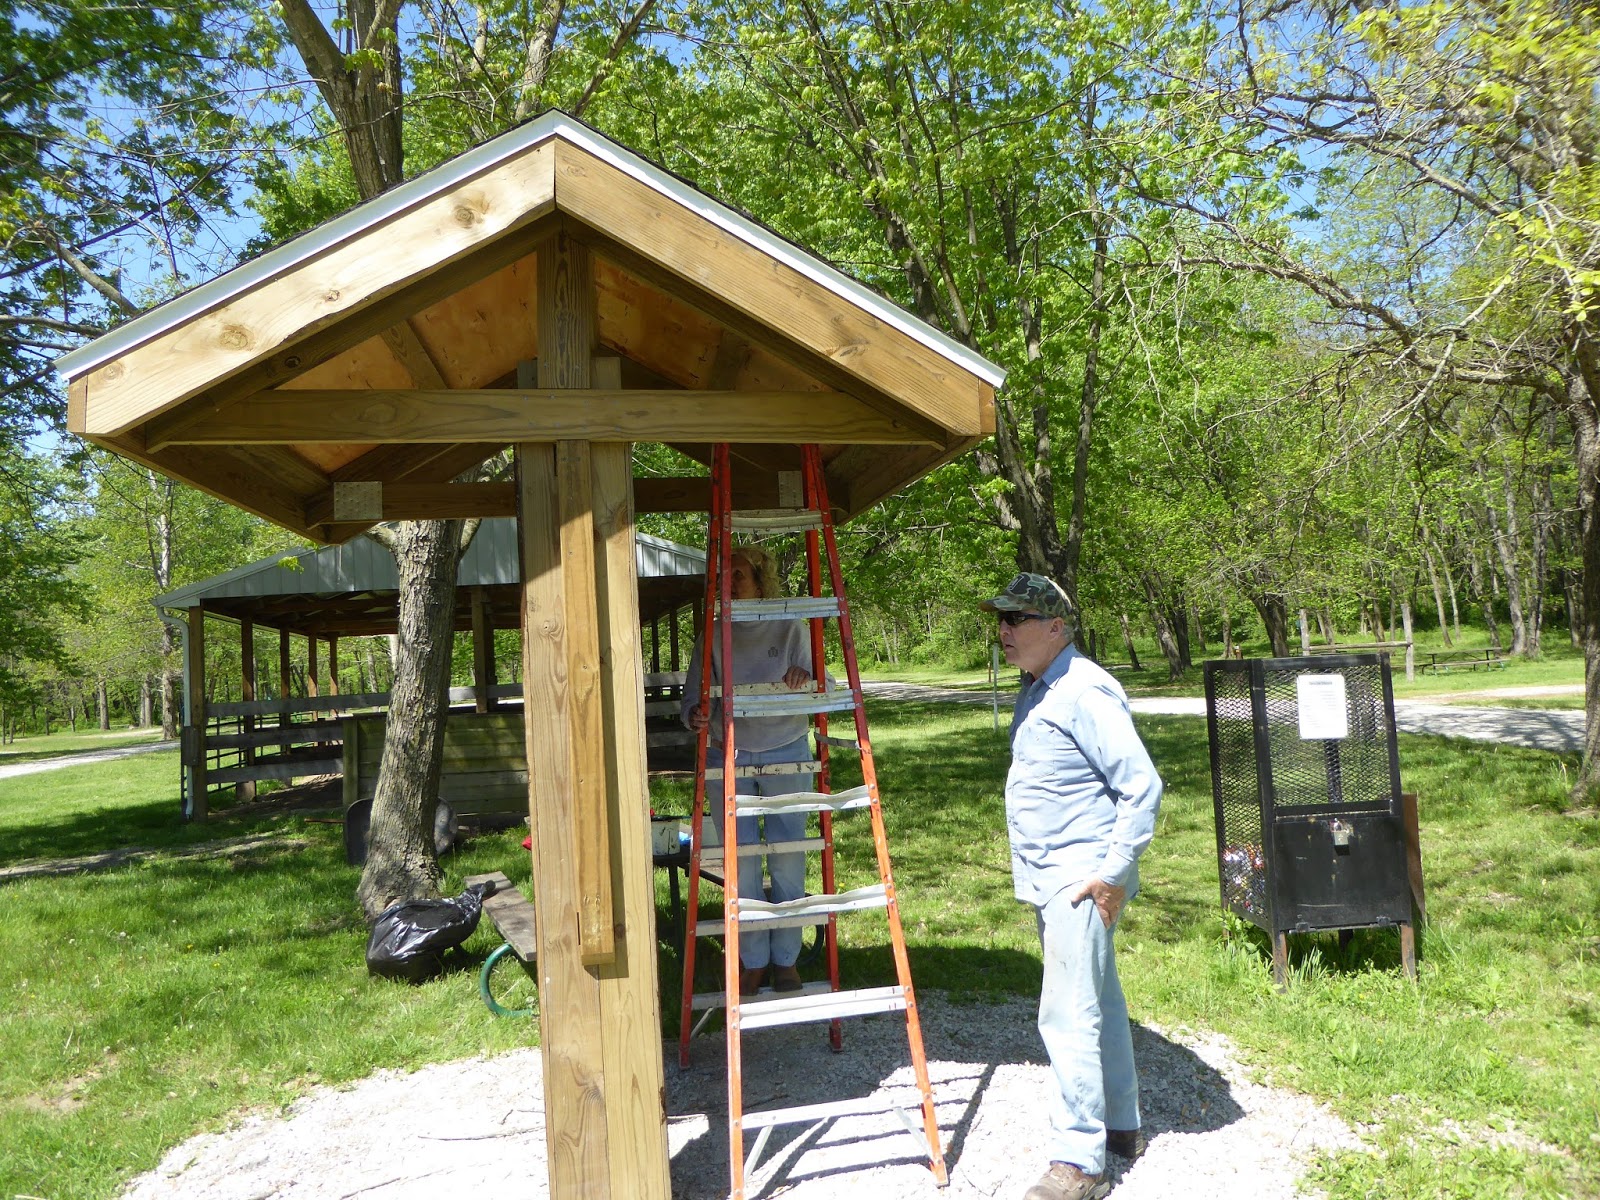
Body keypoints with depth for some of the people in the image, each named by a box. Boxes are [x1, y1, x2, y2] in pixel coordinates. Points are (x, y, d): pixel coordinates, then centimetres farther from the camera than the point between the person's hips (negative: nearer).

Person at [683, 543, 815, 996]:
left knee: (788, 861, 4)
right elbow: (693, 694, 1)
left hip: (786, 754, -1)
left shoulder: (791, 629, 0)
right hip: (728, 758, 1)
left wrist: (805, 681, -23)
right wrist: (696, 715, -22)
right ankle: (752, 962, 18)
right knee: (740, 864, 4)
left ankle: (786, 959, 20)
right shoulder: (713, 635, 3)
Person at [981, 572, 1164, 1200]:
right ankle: (1120, 1125, 33)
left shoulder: (1085, 691, -19)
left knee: (1068, 1014, -7)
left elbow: (1143, 786, -21)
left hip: (1080, 881, -10)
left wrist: (1114, 873, -19)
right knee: (1100, 1003, 19)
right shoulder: (1036, 690, 12)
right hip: (1049, 879, 10)